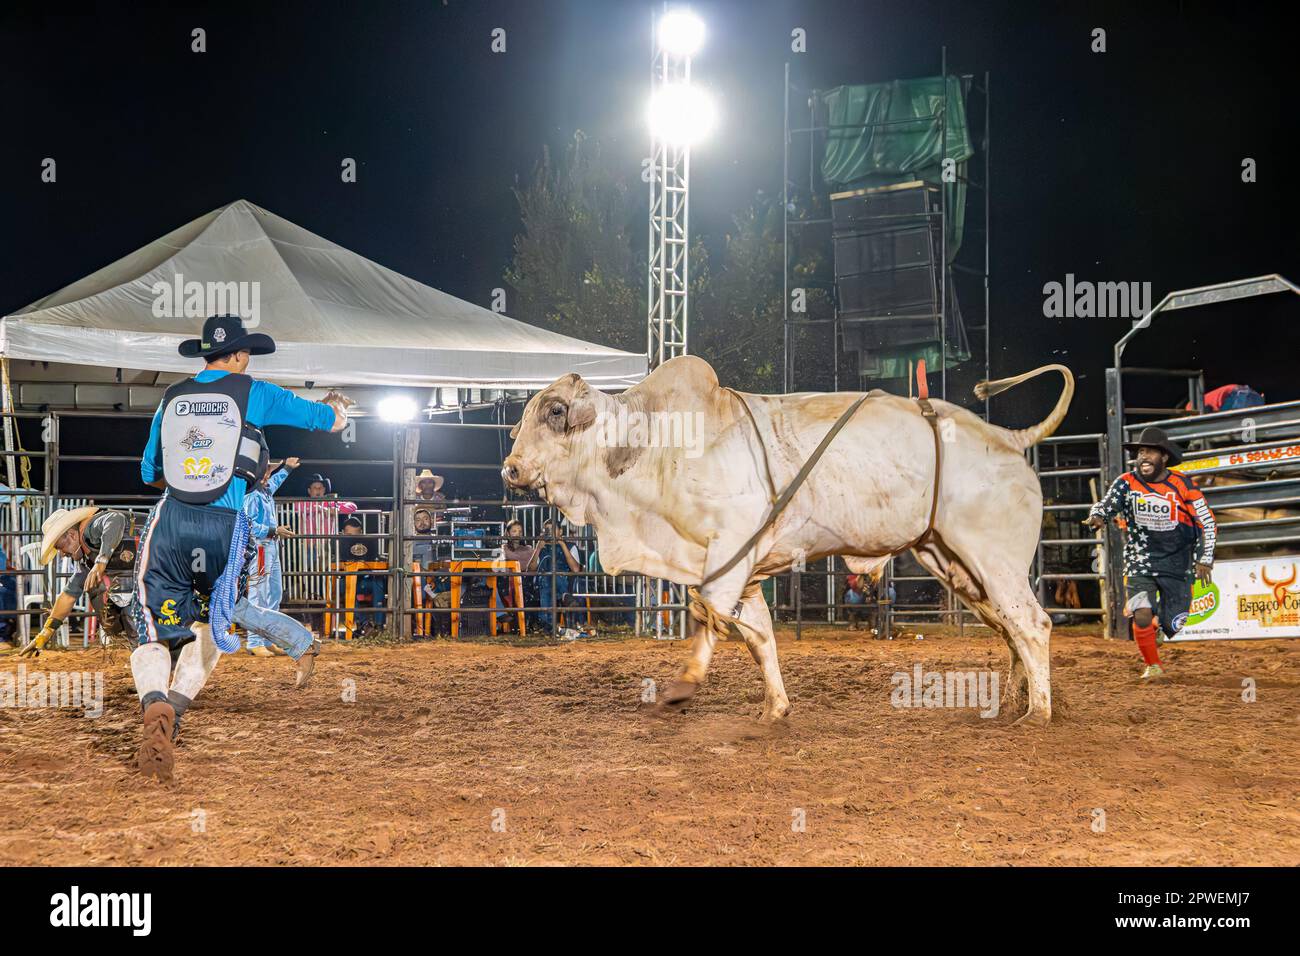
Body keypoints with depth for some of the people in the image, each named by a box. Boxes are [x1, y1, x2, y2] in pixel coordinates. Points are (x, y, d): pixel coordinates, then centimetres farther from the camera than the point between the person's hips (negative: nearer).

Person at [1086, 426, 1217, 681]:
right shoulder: (1127, 483, -7)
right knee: (1142, 617, -18)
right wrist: (1096, 517, -35)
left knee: (1172, 627, 0)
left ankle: (1162, 614, 40)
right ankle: (1153, 666, 7)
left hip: (1176, 563, 0)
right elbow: (1105, 505, -11)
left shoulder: (1183, 487, -9)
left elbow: (1207, 523, 0)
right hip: (1140, 561, 0)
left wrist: (1204, 560, -4)